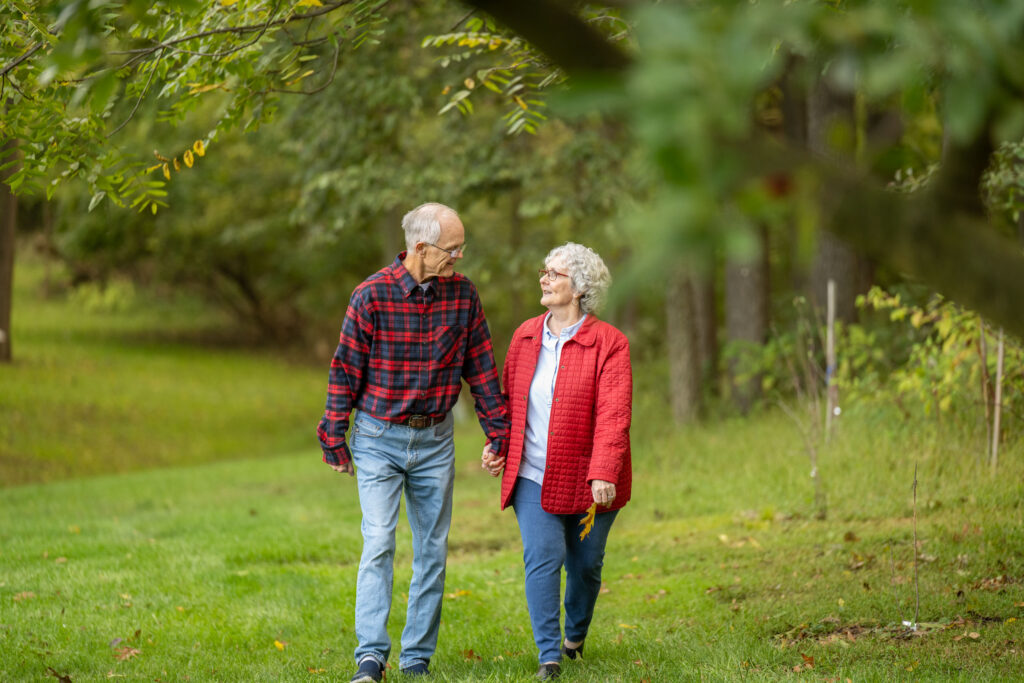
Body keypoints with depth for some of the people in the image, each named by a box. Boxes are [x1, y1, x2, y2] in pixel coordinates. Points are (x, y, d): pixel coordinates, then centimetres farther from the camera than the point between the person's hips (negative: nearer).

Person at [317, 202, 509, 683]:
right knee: (378, 543, -13)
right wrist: (333, 437, -4)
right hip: (378, 438, -4)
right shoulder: (373, 295, -13)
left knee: (432, 549, 6)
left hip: (435, 440, 4)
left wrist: (497, 431, 7)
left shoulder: (462, 293, -2)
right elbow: (346, 369, -6)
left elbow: (480, 368, 7)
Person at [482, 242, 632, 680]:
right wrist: (497, 444, 8)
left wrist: (604, 473, -27)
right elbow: (510, 398, 19)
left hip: (586, 482, -2)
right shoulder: (525, 336, 6)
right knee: (542, 558, -12)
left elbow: (613, 414, -18)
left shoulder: (608, 344, -9)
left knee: (585, 564, 10)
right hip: (533, 477, 2)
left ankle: (575, 637, 36)